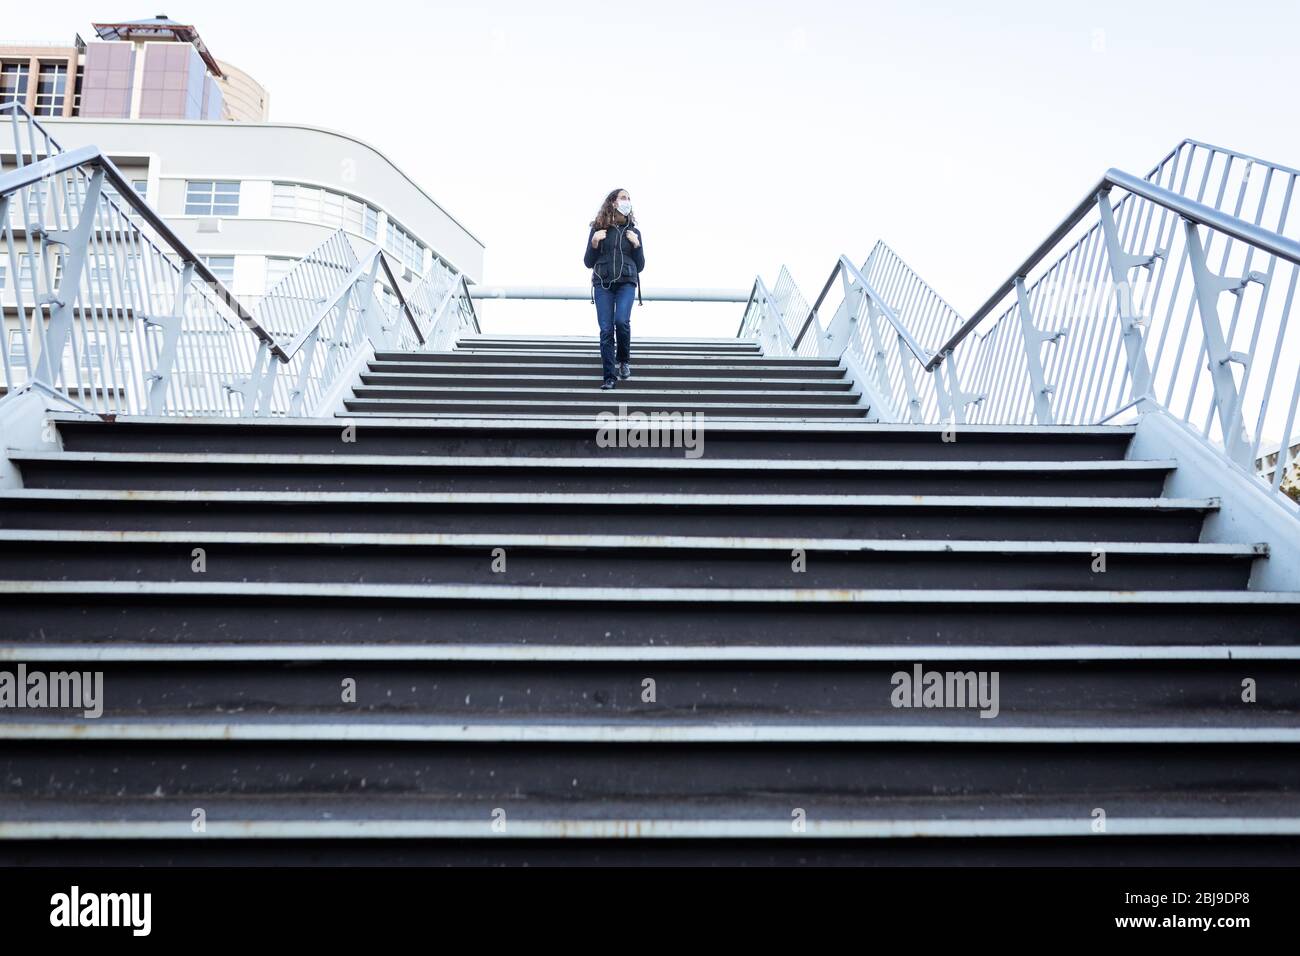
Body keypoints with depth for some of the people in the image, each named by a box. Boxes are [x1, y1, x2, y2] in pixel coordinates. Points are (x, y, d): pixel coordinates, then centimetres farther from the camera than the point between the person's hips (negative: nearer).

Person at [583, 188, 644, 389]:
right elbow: (588, 263, 8)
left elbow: (640, 266, 11)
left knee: (621, 320, -22)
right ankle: (610, 376, 1)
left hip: (626, 283, 0)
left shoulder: (633, 231, 10)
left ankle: (624, 360, 4)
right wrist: (594, 243, -8)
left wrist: (637, 245, -3)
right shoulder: (598, 229, 6)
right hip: (603, 284, 0)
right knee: (606, 329, -6)